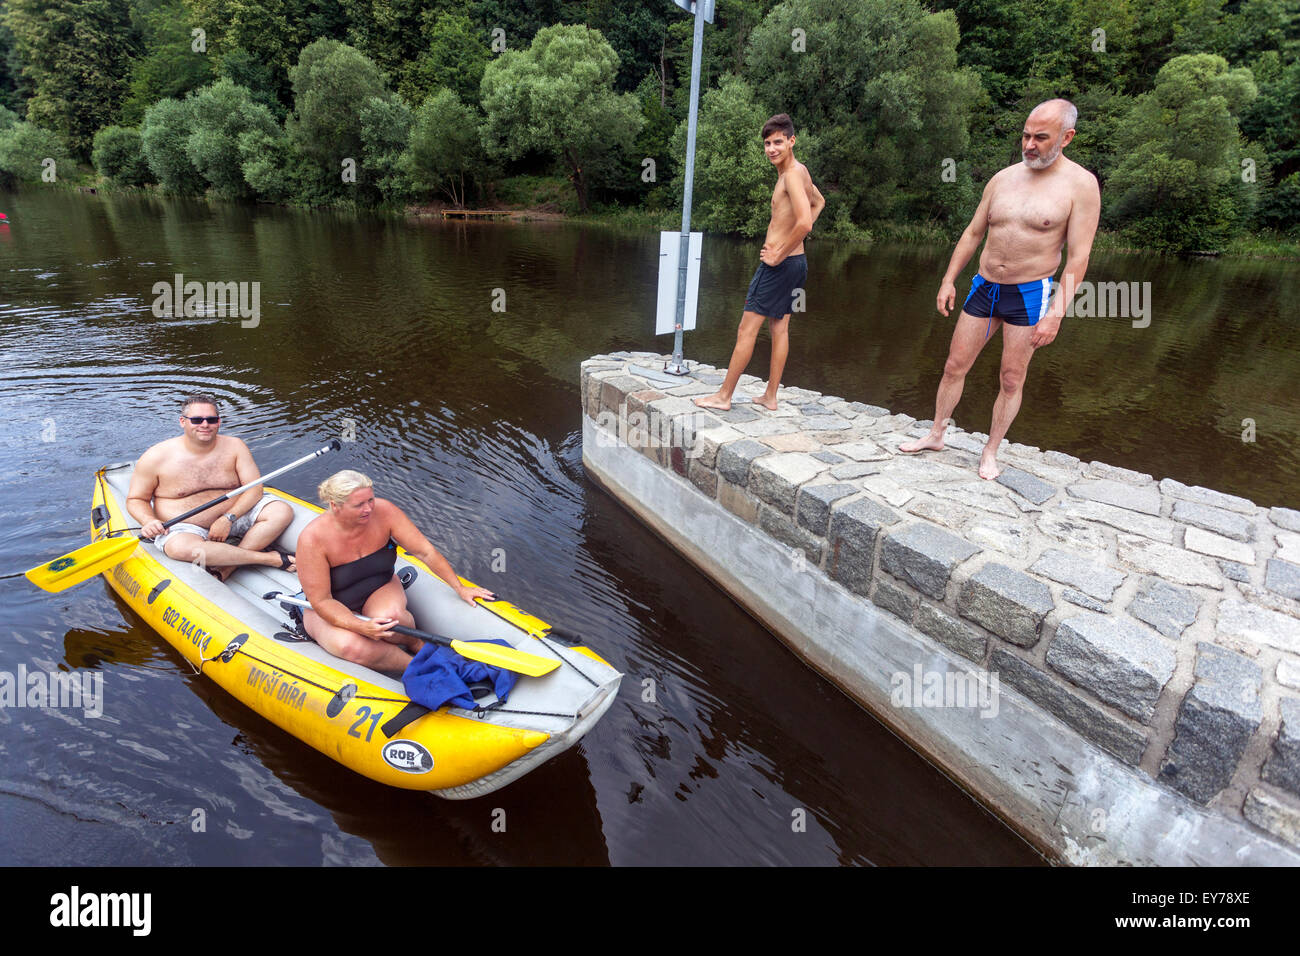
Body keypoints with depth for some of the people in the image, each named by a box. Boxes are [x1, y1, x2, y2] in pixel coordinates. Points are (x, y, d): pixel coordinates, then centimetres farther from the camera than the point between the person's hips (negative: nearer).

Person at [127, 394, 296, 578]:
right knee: (181, 547, -38)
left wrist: (228, 518, -19)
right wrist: (148, 521, -18)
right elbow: (136, 499, 5)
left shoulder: (234, 446, -1)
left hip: (235, 516, 3)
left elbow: (254, 488, -5)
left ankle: (227, 567, -30)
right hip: (183, 527, -2)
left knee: (282, 511, -20)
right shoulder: (155, 457, -5)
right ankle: (271, 558, -30)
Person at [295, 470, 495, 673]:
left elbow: (425, 552, -13)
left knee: (389, 616, -34)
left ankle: (418, 644, -3)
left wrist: (460, 588, -13)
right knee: (350, 647, -33)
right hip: (333, 609, -1)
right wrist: (361, 627, -36)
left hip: (380, 589, 2)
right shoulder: (312, 539, -27)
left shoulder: (383, 511, -20)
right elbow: (321, 602, -22)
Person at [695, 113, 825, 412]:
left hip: (780, 263, -10)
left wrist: (779, 254, -19)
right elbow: (818, 202, 32)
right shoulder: (799, 171, 13)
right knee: (779, 327, 12)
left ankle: (723, 396, 2)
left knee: (747, 329, -5)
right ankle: (770, 396, 19)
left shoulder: (792, 174, -16)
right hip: (796, 261, 10)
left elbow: (805, 221, -30)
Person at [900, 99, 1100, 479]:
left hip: (1029, 295, -4)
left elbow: (1078, 257, -11)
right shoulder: (1003, 178, 5)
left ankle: (990, 452, 17)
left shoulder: (1080, 184, -8)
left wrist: (1057, 312, -18)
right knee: (954, 367, 6)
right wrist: (948, 280, 7)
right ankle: (935, 434, 22)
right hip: (984, 288, 4)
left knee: (1012, 381, 3)